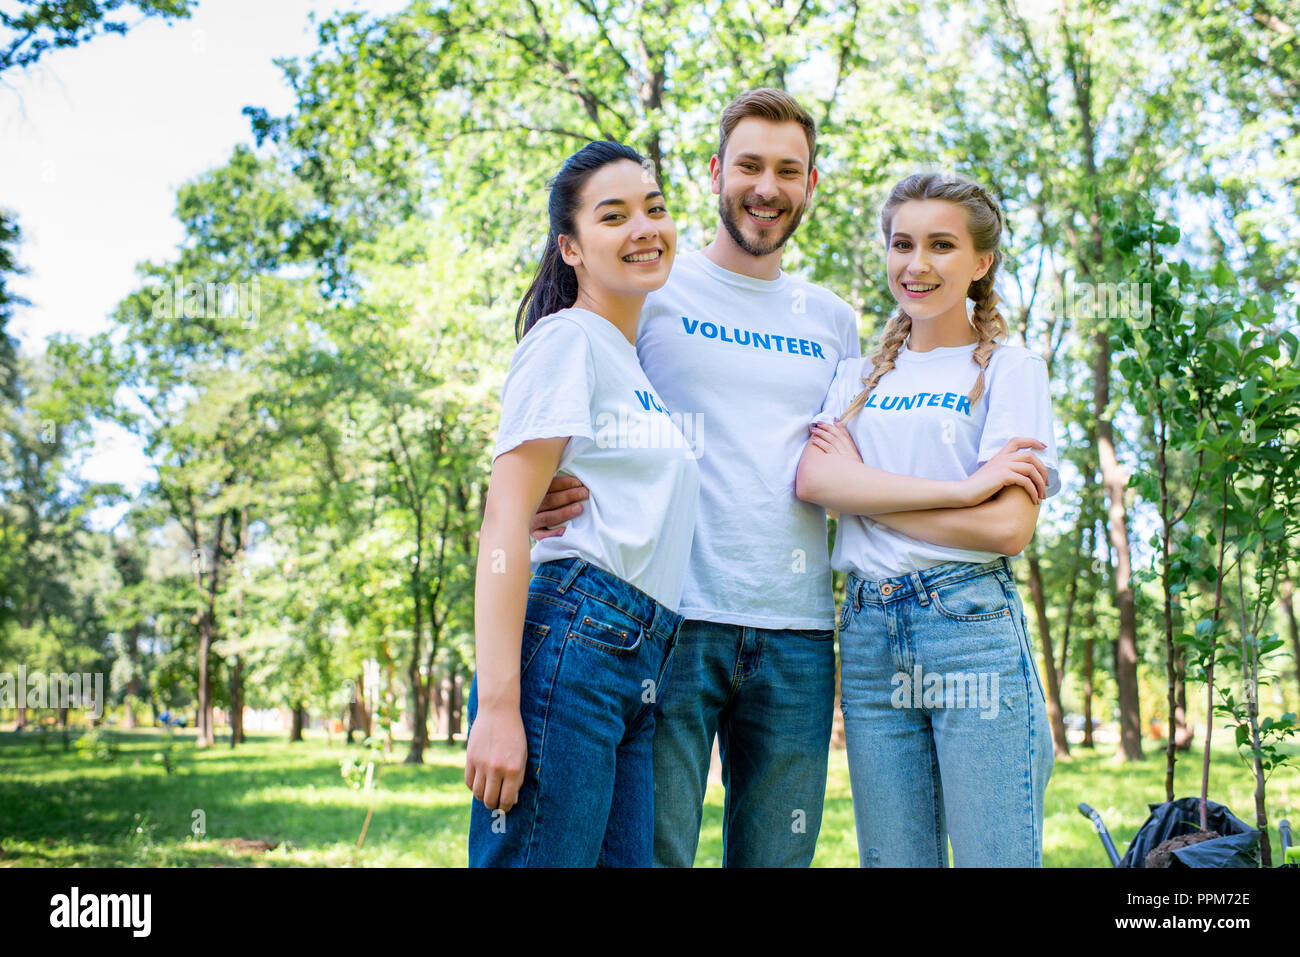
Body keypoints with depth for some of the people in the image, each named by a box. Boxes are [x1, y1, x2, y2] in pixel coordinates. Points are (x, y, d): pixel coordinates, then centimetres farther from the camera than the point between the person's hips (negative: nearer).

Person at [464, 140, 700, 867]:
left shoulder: (645, 362, 23)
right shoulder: (568, 339, -2)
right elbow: (505, 522, -11)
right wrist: (497, 704, -18)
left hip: (641, 665, 9)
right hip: (570, 641, -9)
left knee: (628, 858, 10)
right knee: (536, 857, -8)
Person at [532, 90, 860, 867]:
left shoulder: (833, 320, 18)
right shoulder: (655, 290, 5)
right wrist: (553, 493, -16)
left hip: (796, 628, 4)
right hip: (671, 619, -4)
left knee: (777, 856, 7)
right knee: (650, 851, -3)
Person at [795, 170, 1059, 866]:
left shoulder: (1009, 368, 4)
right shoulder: (859, 377, 16)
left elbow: (1007, 528, -9)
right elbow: (813, 480, -5)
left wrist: (864, 488, -4)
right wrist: (961, 488, -13)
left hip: (971, 625, -4)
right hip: (868, 633, 4)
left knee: (991, 857, -2)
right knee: (890, 860, 8)